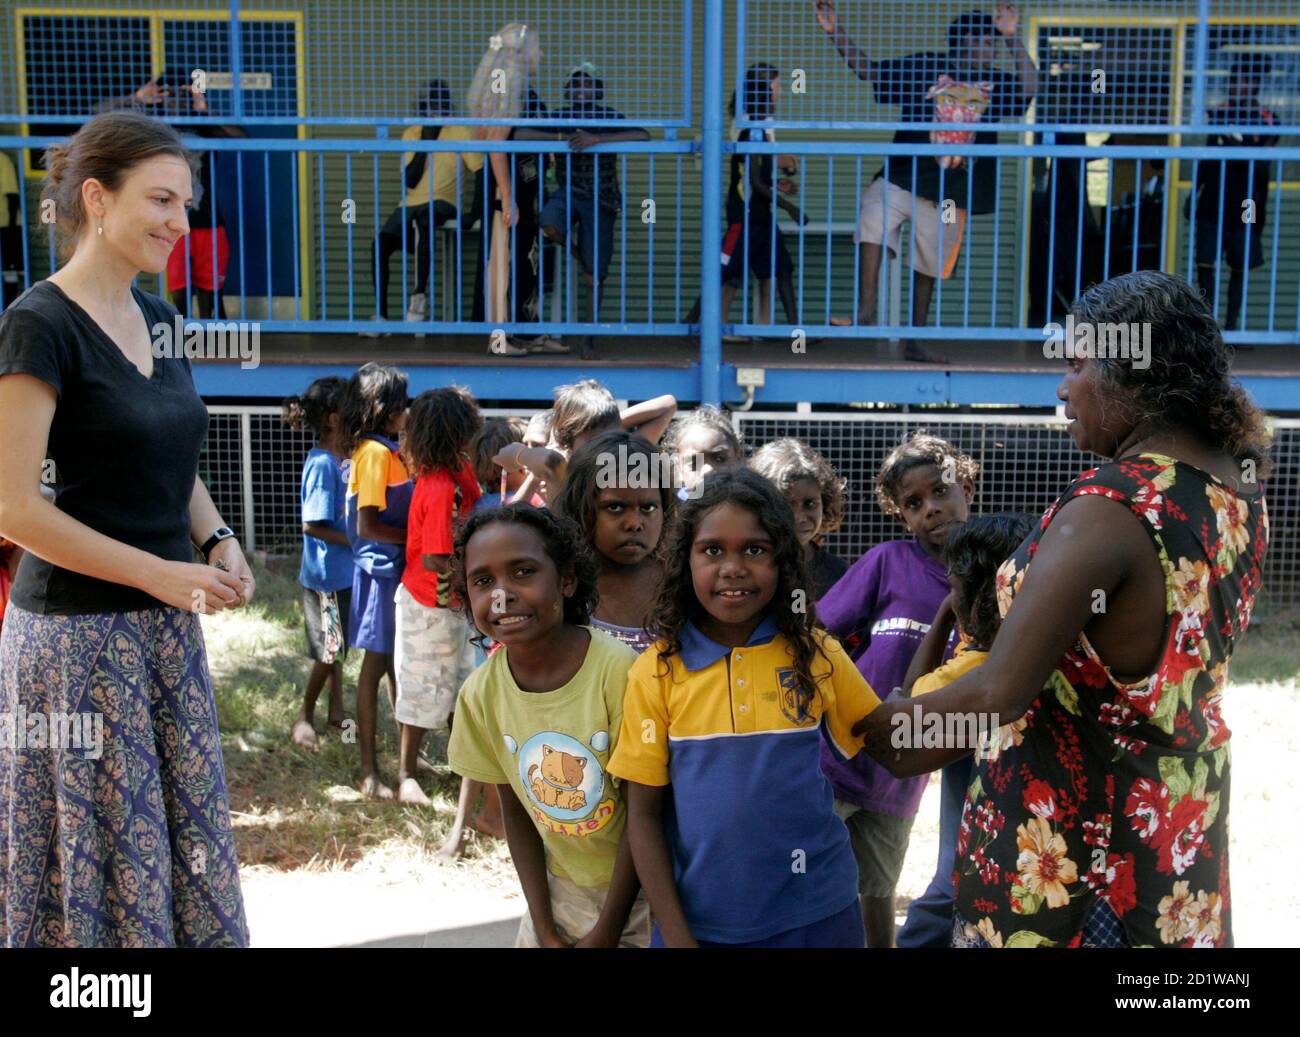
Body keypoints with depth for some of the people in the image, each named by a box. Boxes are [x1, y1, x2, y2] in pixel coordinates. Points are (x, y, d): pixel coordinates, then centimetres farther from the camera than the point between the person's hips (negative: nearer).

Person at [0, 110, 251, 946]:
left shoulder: (157, 316, 9)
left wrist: (218, 540, 1)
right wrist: (161, 573, -17)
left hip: (166, 628, 7)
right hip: (79, 631, -7)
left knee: (189, 842, 13)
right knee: (99, 857, 5)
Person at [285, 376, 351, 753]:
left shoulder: (339, 459, 4)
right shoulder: (323, 464, -21)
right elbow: (312, 525, -23)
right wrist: (356, 542, -19)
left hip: (341, 570, 8)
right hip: (327, 572, -8)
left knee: (337, 647, 18)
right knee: (331, 650, 3)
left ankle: (336, 709, 31)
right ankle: (304, 717, 18)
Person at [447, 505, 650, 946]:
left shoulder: (617, 670, -24)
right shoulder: (479, 695, -10)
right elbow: (516, 813, 1)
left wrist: (605, 932, -12)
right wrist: (544, 927, -4)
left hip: (636, 892, -3)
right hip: (559, 892, 3)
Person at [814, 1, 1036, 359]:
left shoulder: (993, 84, 12)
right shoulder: (924, 68, 4)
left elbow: (1029, 88, -5)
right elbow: (867, 69, 4)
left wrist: (1013, 38, -10)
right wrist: (835, 31, -5)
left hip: (949, 192, 3)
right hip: (903, 176, -3)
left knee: (927, 267, 9)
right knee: (873, 220, -31)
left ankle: (915, 340, 20)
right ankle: (865, 311, -31)